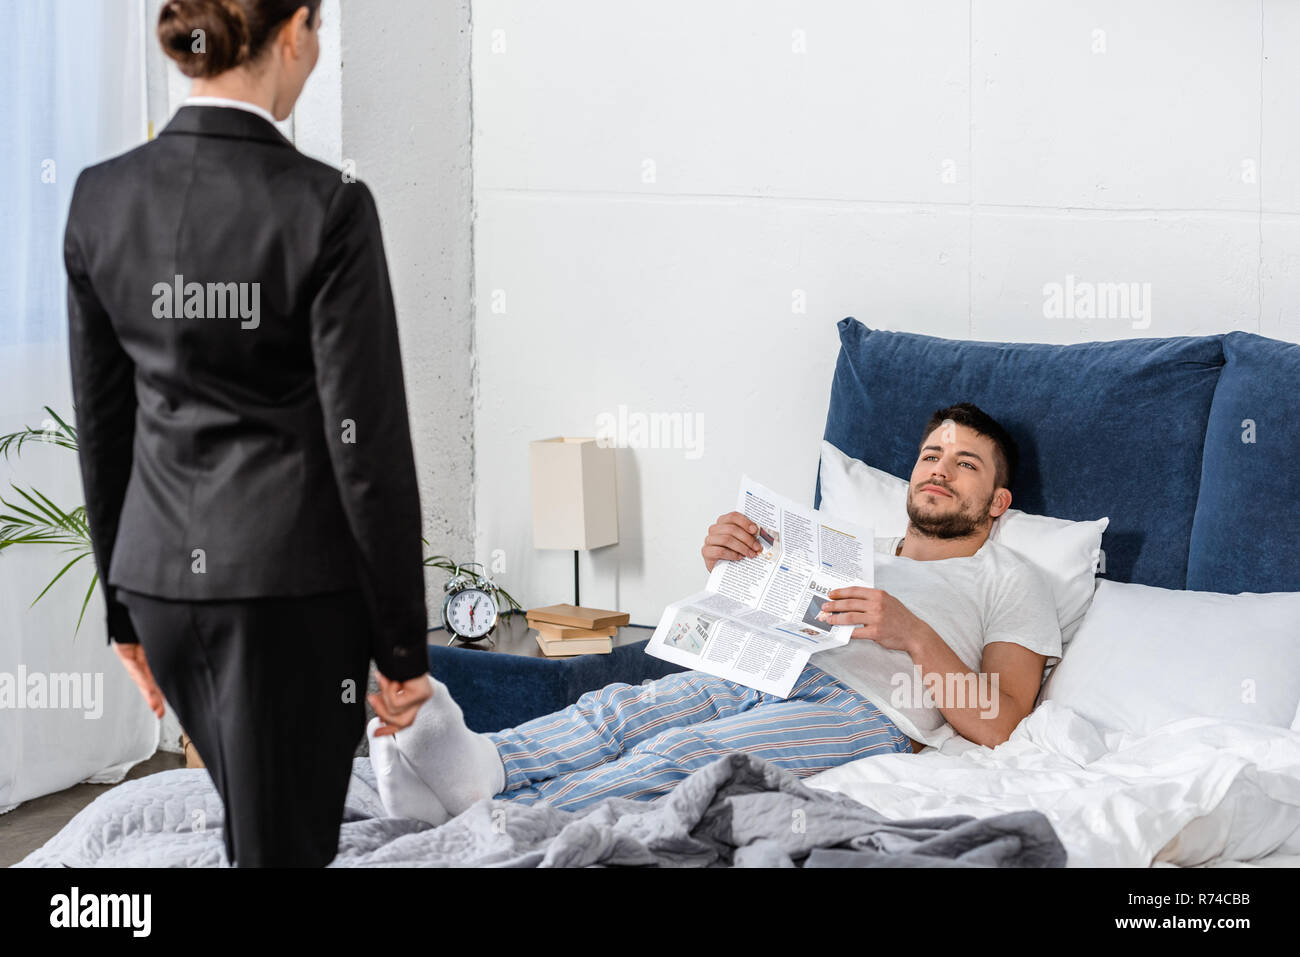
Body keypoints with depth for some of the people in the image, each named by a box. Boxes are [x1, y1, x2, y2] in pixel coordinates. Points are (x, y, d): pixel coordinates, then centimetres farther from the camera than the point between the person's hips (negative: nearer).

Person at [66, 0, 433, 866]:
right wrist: (402, 642, -5)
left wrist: (125, 605, 17)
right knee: (283, 845, 6)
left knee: (260, 822, 26)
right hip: (293, 584, -6)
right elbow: (367, 444, -14)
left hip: (162, 571, 6)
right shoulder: (327, 209, -16)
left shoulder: (102, 198, 0)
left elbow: (103, 425, 7)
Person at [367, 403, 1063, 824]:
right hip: (773, 672, 6)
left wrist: (913, 633, -12)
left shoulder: (1011, 583, 17)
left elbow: (997, 725, 1)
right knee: (622, 707, -27)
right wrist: (726, 571, 4)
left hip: (869, 714, -5)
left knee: (685, 751, -32)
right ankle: (477, 765, -50)